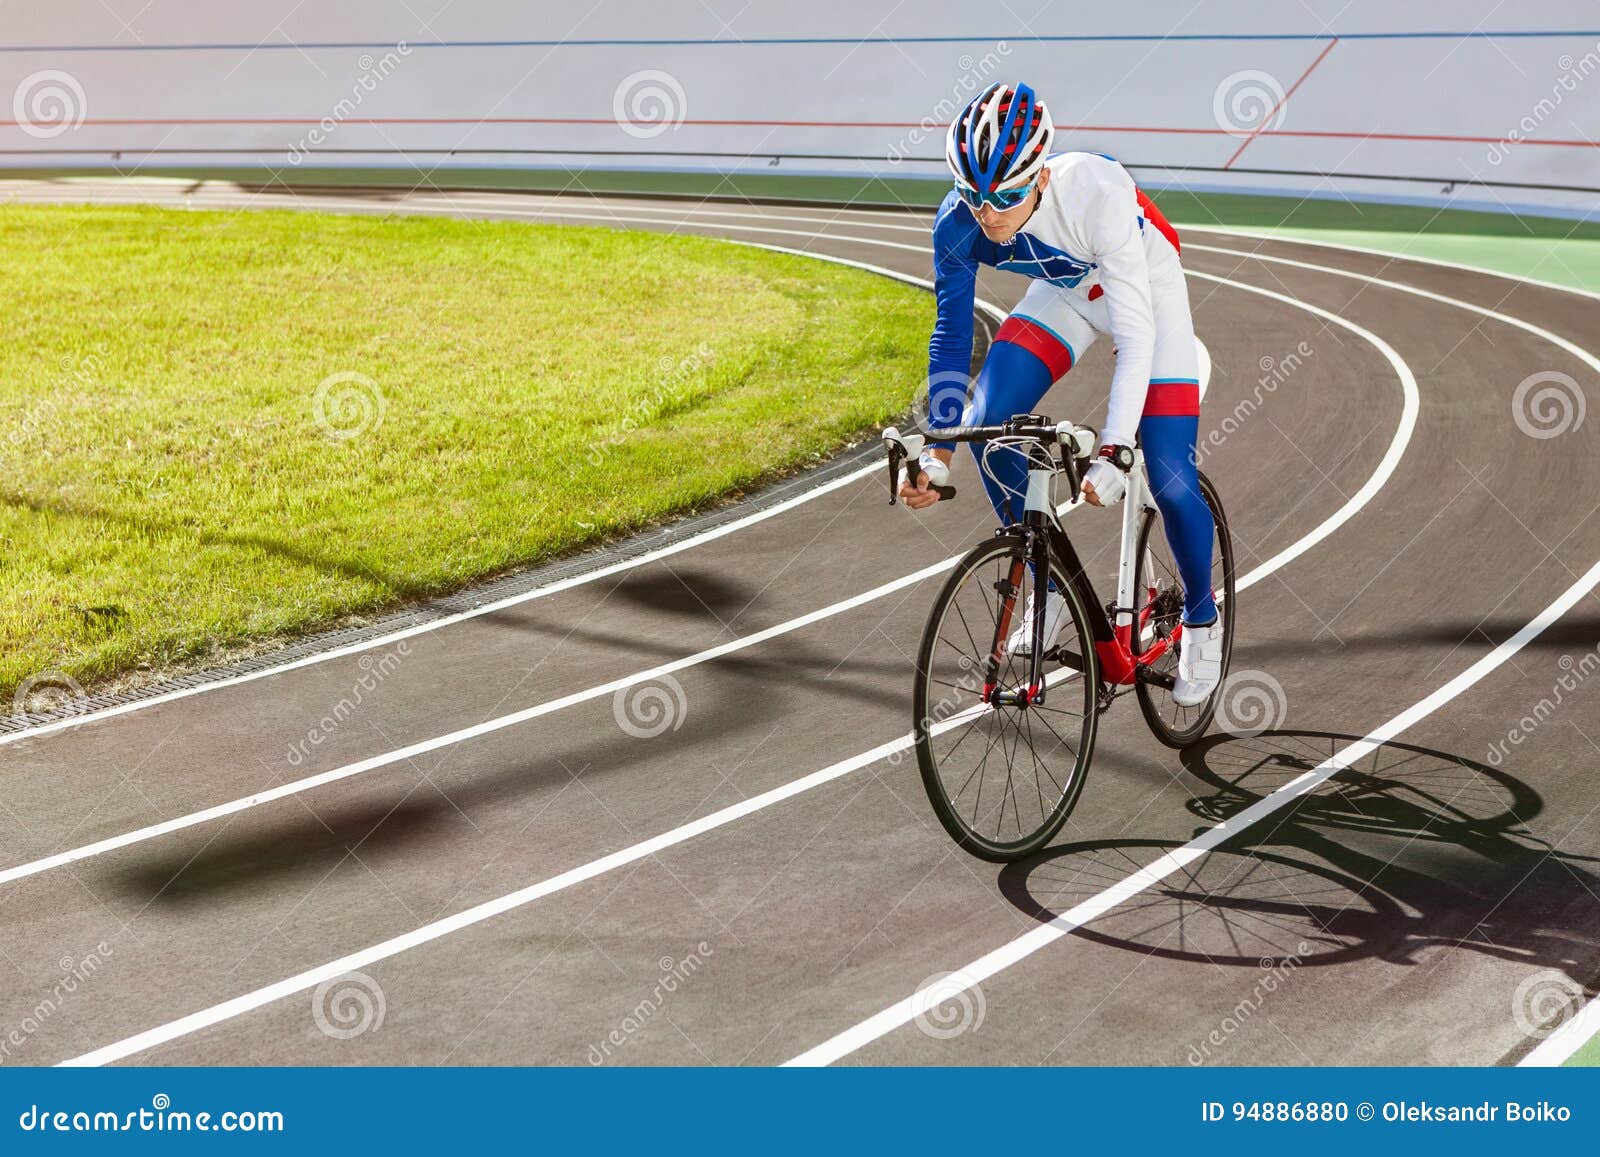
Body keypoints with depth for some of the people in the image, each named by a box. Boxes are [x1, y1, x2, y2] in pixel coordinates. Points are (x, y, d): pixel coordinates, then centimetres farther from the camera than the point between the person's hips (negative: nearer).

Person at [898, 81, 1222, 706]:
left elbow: (1135, 332, -40)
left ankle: (1201, 618, 16)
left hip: (1146, 290, -4)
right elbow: (951, 337, -16)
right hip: (1065, 292, 4)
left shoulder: (1096, 194, -40)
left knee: (1170, 481, -12)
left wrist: (1112, 450, -48)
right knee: (986, 424, -17)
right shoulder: (958, 224, -27)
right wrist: (938, 448, -26)